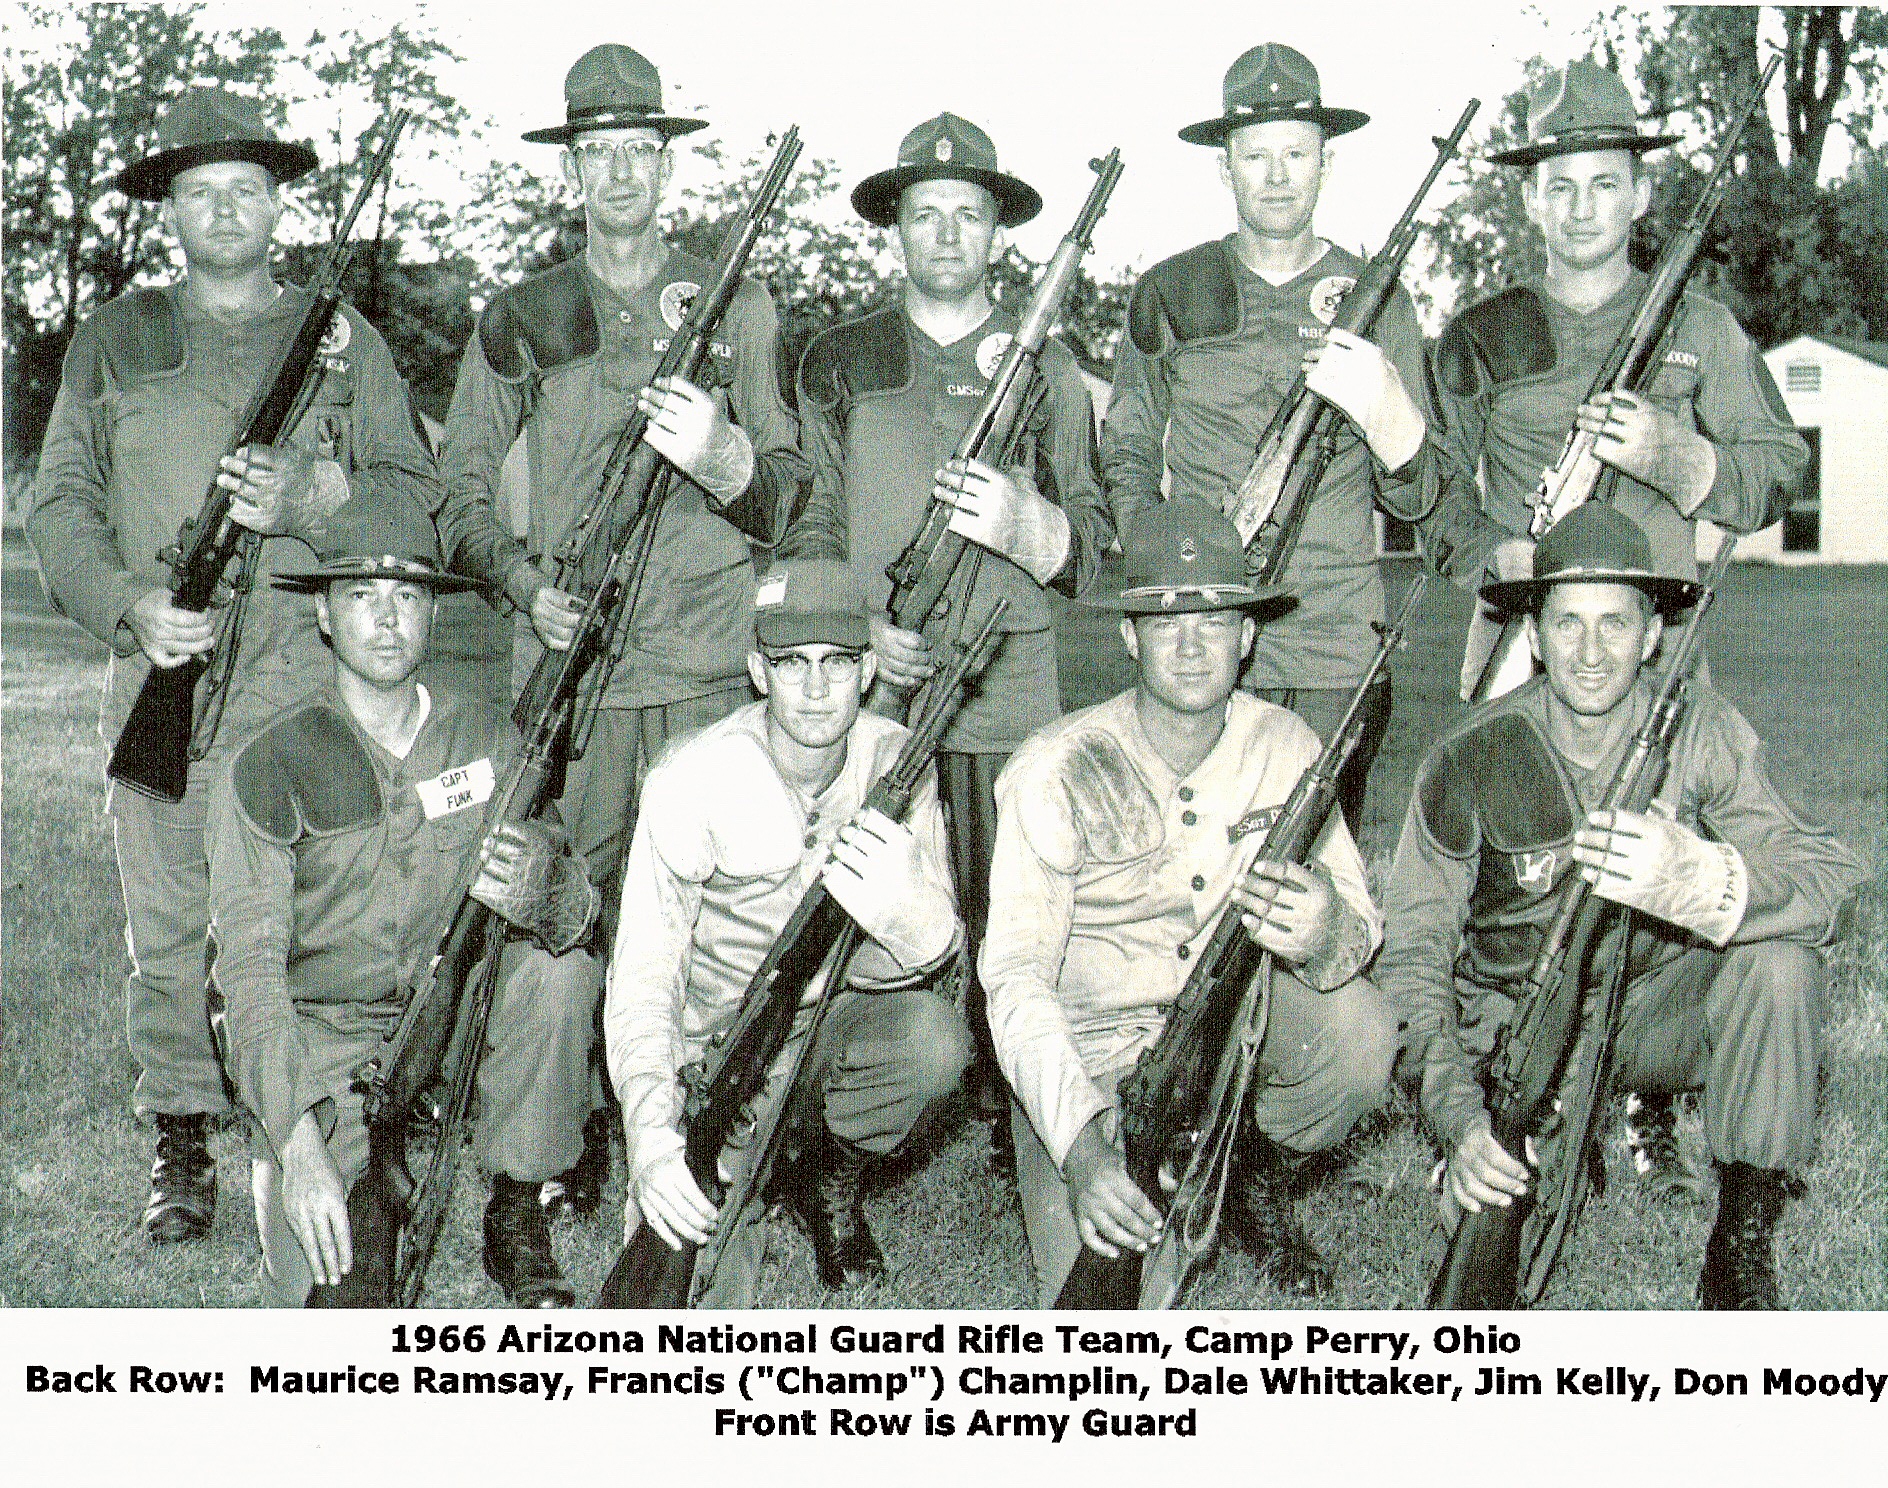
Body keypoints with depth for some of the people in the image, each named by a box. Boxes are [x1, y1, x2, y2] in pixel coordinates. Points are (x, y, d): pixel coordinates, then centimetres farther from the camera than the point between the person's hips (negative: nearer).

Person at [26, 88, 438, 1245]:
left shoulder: (344, 340, 11)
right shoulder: (115, 340, 13)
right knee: (167, 925, 4)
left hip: (308, 683, -1)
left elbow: (415, 494, 7)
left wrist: (309, 500, -12)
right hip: (161, 675, 1)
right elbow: (62, 501, 10)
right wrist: (129, 605, -8)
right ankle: (183, 1146, 16)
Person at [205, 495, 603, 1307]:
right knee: (318, 1291, -21)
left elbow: (581, 904, -7)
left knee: (559, 971, -27)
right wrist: (298, 1141, -31)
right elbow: (250, 964, -18)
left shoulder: (485, 738, -2)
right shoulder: (268, 765, -11)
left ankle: (516, 1216, -8)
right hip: (317, 1037, -3)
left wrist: (544, 892, -35)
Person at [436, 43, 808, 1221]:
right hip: (573, 666, 1)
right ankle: (579, 1136, 14)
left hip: (713, 664, 0)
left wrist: (726, 461, -16)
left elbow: (790, 495, 8)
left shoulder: (737, 305, 11)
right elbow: (460, 487, 14)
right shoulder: (522, 320, 12)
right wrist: (527, 582, -4)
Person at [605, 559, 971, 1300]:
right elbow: (642, 971, -21)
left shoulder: (896, 761, -10)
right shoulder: (692, 779, -19)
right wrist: (651, 1133, -37)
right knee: (700, 1288, -23)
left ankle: (833, 1176, 1)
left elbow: (939, 951, -13)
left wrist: (906, 912, -40)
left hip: (845, 1016, 4)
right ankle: (740, 1184, 14)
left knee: (935, 1037, -31)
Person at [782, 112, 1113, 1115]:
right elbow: (808, 529, 11)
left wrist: (1028, 527, -14)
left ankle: (1005, 1099, 14)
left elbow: (1096, 544, 8)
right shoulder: (838, 362, 11)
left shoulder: (1046, 368, 11)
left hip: (1007, 689, 0)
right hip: (867, 688, 0)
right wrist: (857, 627, -6)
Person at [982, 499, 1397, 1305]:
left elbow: (1361, 927, -11)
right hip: (1088, 1047, -3)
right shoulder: (1056, 771, -20)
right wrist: (1084, 1150, -40)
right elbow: (1016, 979, -24)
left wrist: (1328, 940, -39)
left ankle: (1258, 1178, 5)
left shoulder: (1285, 748, -9)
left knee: (1360, 1028, -27)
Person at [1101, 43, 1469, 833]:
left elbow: (1421, 499, 4)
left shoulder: (1376, 301, 8)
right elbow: (1127, 455, 17)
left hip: (1339, 652, 0)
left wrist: (1384, 405, -18)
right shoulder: (1169, 294, 8)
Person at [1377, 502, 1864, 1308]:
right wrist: (1461, 1117, -30)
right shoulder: (1469, 760, -16)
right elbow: (1412, 954, -15)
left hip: (1661, 1014, 1)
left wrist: (1697, 882, -48)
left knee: (1779, 955, -29)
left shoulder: (1701, 729, -14)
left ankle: (1743, 1240, -13)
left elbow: (1832, 882, -26)